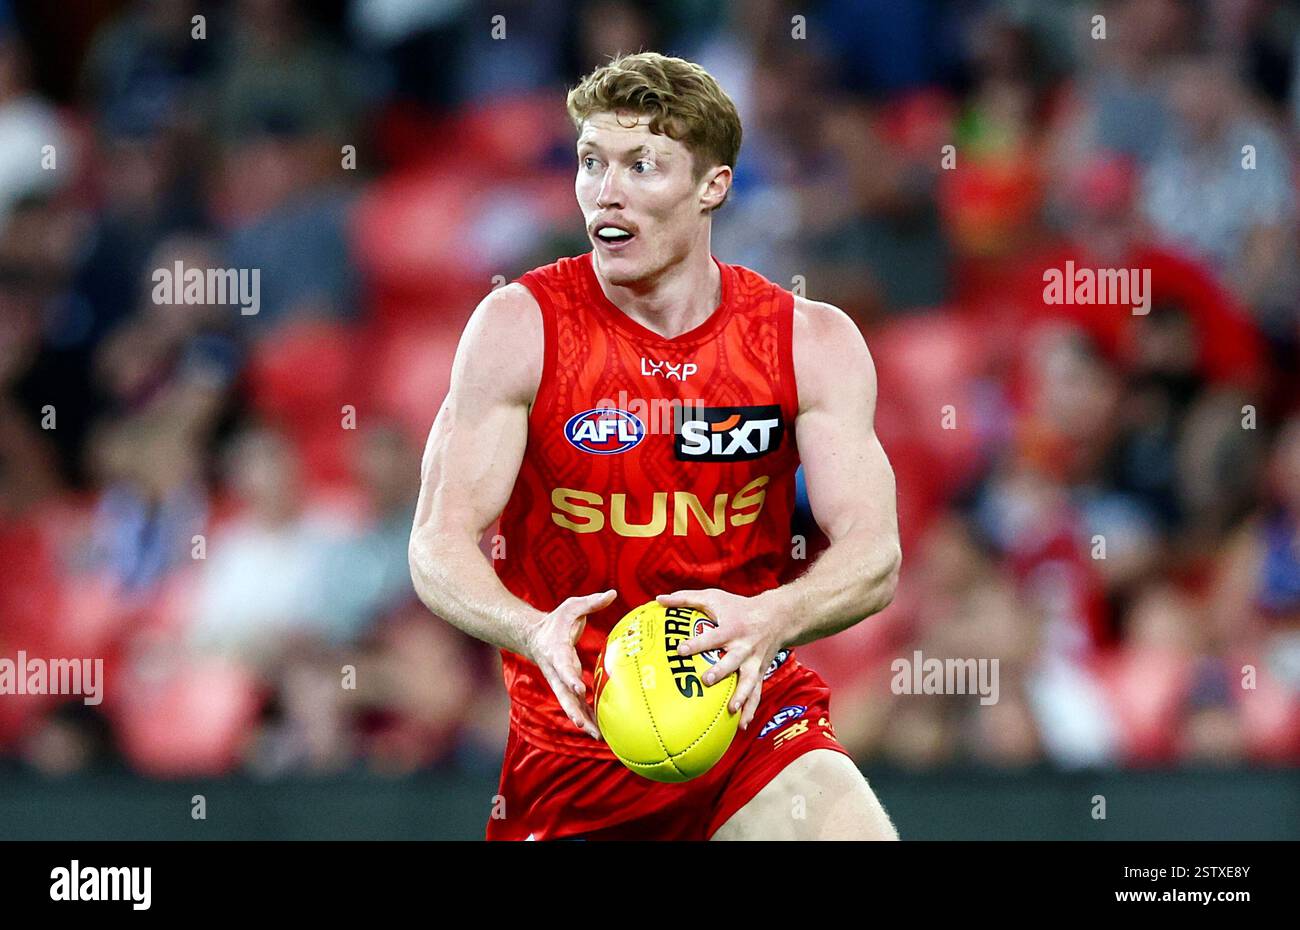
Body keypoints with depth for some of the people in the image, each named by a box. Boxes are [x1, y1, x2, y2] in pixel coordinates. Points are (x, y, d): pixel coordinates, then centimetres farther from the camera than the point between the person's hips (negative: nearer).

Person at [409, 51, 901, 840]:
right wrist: (534, 634, -32)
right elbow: (440, 547, -10)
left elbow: (874, 555, -8)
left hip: (753, 714, -1)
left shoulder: (813, 343, -2)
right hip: (572, 734, 1)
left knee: (852, 832, -27)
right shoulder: (520, 328, -6)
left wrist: (769, 620, -31)